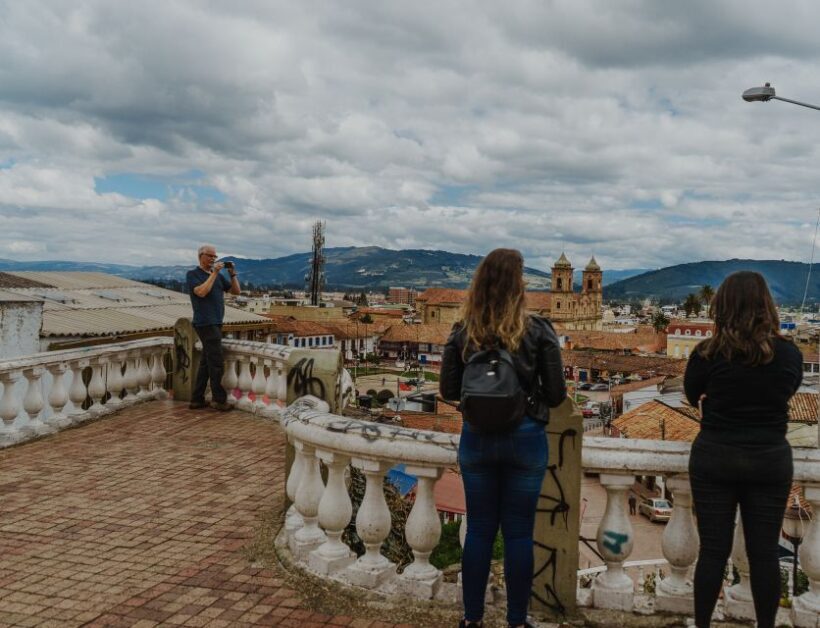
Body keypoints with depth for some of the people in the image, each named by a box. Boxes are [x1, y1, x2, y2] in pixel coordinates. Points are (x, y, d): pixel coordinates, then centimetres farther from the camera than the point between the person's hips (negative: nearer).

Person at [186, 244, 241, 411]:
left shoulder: (218, 276, 15)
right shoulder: (192, 274, -3)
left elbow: (236, 291, 13)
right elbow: (201, 292, -20)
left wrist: (233, 274, 0)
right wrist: (214, 273, -17)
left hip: (216, 323, 8)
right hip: (206, 324, -8)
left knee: (206, 362, 9)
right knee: (217, 362, -8)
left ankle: (197, 399, 14)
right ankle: (219, 399, -1)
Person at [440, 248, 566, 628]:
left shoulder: (462, 332, -5)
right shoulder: (538, 331, -10)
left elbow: (448, 390, 0)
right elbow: (556, 394, -7)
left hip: (477, 439, 2)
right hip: (525, 439, -2)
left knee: (479, 529, 13)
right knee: (518, 533, 9)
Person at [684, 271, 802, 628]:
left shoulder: (708, 352, -12)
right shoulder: (789, 353, -7)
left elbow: (692, 395, 4)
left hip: (714, 459, -1)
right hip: (770, 461, 1)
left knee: (713, 549, 8)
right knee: (764, 552, 11)